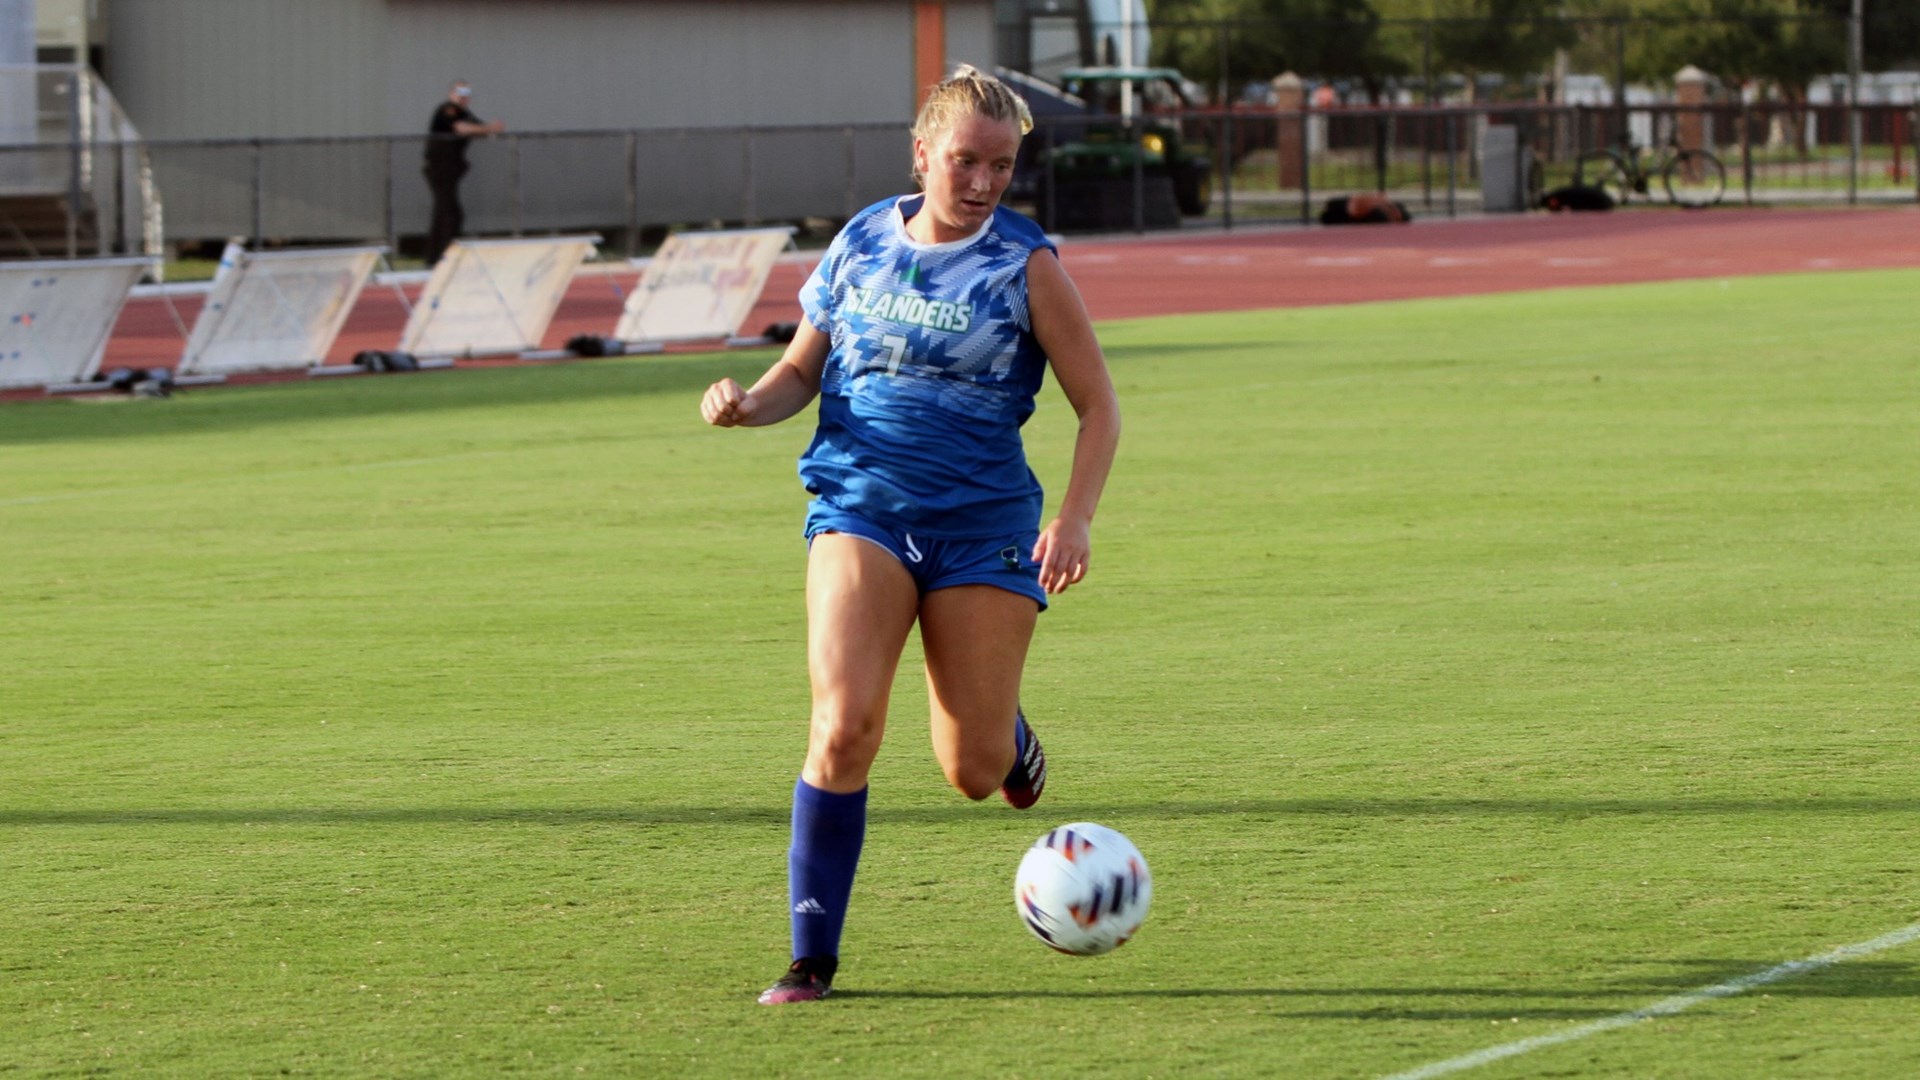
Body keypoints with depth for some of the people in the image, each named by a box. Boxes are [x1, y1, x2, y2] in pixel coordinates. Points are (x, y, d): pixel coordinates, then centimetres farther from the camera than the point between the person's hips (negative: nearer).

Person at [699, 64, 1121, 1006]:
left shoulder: (1025, 265, -4)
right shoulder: (861, 243, 4)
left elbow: (1098, 405, -1)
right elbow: (802, 368, 15)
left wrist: (1076, 520, -15)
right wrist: (748, 404, -7)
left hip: (983, 524, -1)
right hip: (861, 505, 1)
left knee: (974, 772, 1)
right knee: (845, 724, -20)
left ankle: (1010, 732, 41)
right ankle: (812, 957, -9)